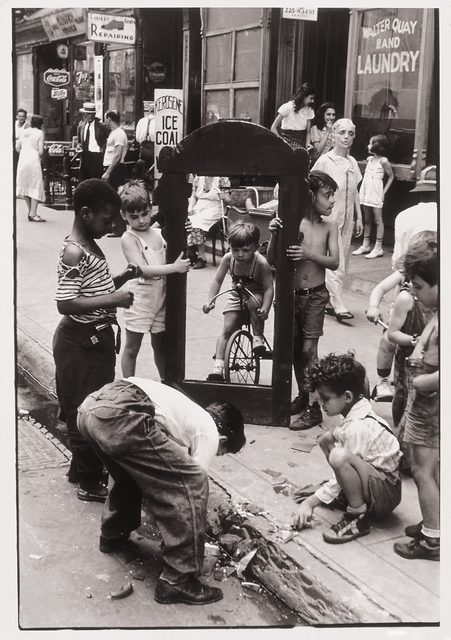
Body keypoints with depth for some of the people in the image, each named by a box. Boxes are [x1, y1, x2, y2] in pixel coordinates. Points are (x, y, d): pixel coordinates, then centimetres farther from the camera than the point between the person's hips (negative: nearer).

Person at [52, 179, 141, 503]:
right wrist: (112, 299, -25)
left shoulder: (91, 245, 10)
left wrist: (123, 277, 4)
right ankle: (89, 483, 14)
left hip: (97, 338, 10)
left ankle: (83, 467, 35)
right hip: (80, 342, -10)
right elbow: (65, 303, -25)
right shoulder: (73, 252, -20)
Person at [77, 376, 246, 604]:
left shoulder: (189, 413, 37)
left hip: (90, 406, 10)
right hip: (120, 415, -10)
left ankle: (112, 535, 54)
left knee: (133, 469, 38)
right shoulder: (209, 433, 14)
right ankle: (178, 581, 6)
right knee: (192, 482, -1)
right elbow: (191, 485, 13)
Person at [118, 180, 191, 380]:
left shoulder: (159, 233, 6)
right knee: (132, 348, 6)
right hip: (140, 298, -5)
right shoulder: (129, 238, -11)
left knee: (161, 345, 18)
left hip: (161, 297, 6)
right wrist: (174, 267, -27)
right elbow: (143, 269, -22)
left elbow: (173, 256, 12)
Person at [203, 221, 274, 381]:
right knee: (227, 329, -9)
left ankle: (258, 337, -15)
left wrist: (265, 308, -39)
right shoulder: (228, 258, -18)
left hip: (257, 295, -3)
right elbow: (217, 281, -9)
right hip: (236, 296, 3)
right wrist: (210, 301, -22)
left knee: (253, 303, -38)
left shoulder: (261, 263, -27)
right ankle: (218, 365, -7)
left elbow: (269, 288, -24)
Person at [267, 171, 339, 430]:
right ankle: (303, 396, 31)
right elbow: (272, 260, -5)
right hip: (292, 294, 2)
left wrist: (309, 254, -25)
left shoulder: (329, 225, -3)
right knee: (295, 348, 12)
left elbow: (334, 262, -9)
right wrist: (274, 235, -22)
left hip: (315, 295, -2)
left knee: (309, 349, -6)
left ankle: (314, 409, 3)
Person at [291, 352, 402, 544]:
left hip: (387, 494, -10)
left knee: (340, 456, -34)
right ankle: (349, 493, 14)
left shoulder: (358, 427, -25)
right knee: (327, 439, 8)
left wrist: (310, 503, -16)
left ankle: (359, 516, -15)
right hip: (376, 480, 10)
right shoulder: (359, 413, 2)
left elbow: (344, 465, -21)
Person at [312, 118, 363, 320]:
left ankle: (328, 301, 18)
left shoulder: (352, 162, 10)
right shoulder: (325, 161, -8)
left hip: (346, 219, 7)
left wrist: (359, 218, 14)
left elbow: (354, 192, 16)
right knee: (334, 263, -11)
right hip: (329, 218, -7)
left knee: (342, 264, 9)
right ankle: (339, 306, -11)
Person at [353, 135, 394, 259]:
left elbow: (391, 176, -1)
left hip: (376, 193, -7)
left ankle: (378, 248, -2)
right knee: (367, 219, 11)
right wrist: (362, 189, 8)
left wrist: (384, 191, -6)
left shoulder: (383, 161, -8)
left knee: (378, 219, -3)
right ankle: (366, 245, 18)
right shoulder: (369, 159, 10)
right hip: (366, 192, 7)